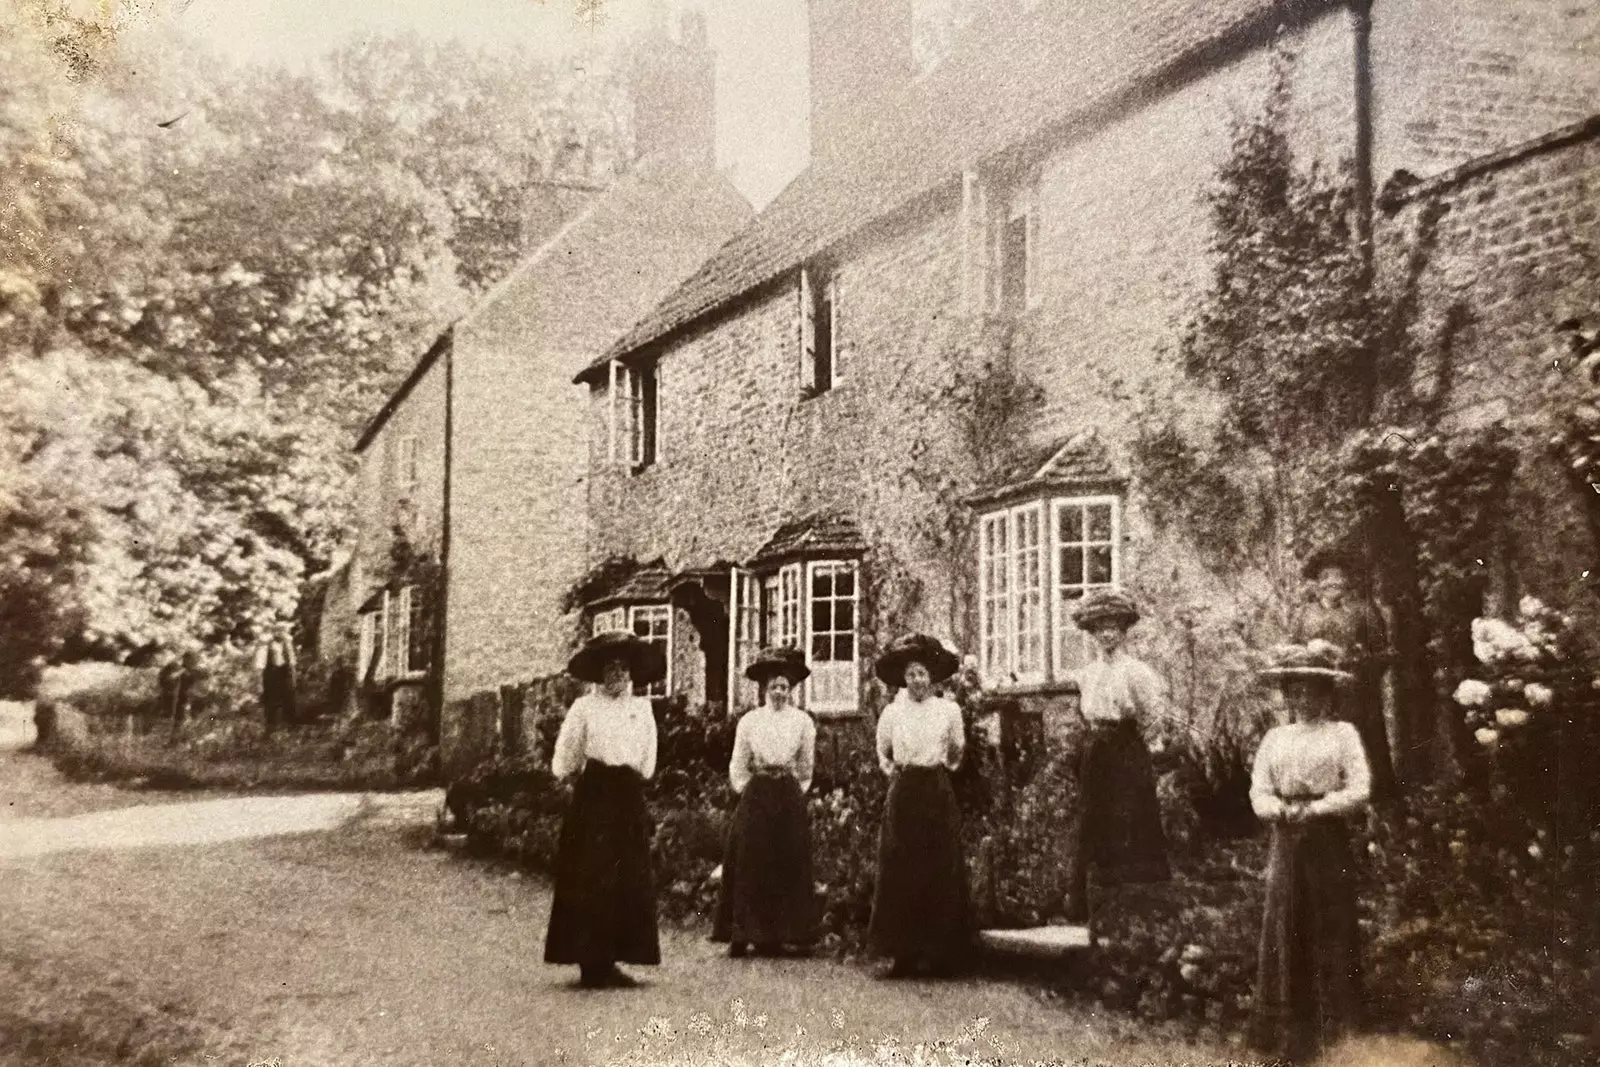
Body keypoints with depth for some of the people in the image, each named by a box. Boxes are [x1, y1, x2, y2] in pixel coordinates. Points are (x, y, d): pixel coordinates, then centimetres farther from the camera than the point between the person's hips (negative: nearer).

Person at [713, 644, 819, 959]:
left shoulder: (803, 722, 3)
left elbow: (806, 769, 10)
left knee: (788, 867, 0)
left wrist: (791, 793, 6)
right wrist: (751, 792, 3)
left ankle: (776, 937, 6)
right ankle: (743, 935, 3)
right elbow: (738, 768, 9)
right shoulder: (748, 721, 3)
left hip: (790, 800, 0)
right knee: (749, 867, -2)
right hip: (755, 799, 0)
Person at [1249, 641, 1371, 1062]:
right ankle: (1288, 1035, 7)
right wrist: (1285, 811, -15)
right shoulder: (1274, 738, 11)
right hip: (1286, 843, 3)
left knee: (1331, 932, 0)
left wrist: (1313, 810, -14)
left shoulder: (1343, 734, 3)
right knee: (1285, 933, 1)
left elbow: (1360, 791, -6)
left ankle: (1333, 1033, 8)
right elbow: (1259, 794, 4)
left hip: (1329, 842, -2)